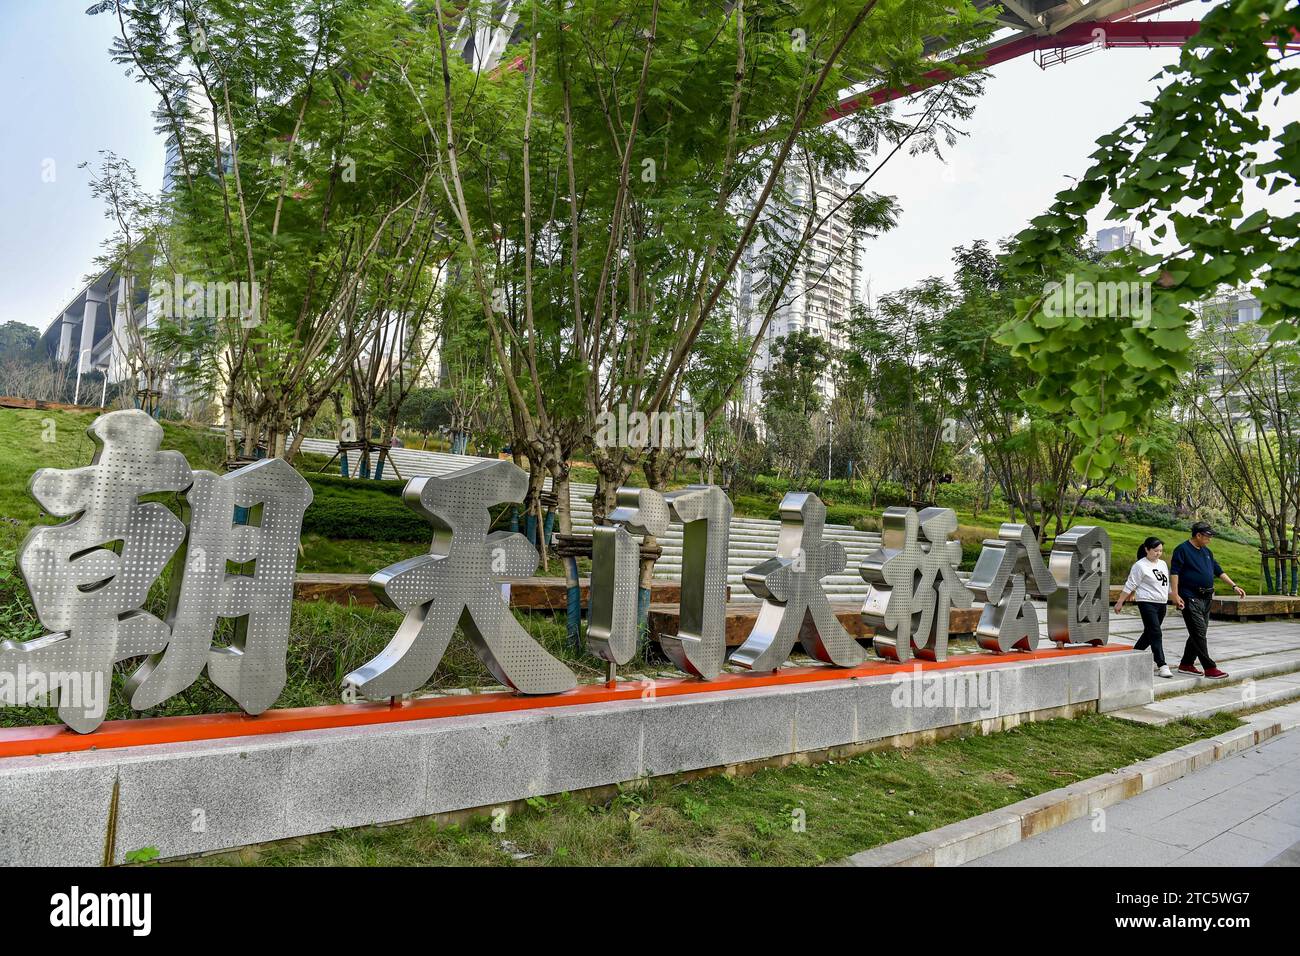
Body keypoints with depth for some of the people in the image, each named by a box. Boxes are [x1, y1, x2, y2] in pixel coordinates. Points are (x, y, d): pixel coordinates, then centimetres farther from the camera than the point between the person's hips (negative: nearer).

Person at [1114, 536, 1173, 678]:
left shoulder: (1163, 564, 14)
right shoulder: (1140, 566, -9)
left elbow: (1167, 585, 23)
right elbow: (1130, 586, -8)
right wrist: (1120, 602, -9)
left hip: (1161, 604, 8)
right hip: (1147, 603, -7)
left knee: (1149, 633, 13)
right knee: (1155, 633, -12)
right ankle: (1162, 666, -13)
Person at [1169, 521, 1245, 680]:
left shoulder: (1207, 552, 16)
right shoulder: (1182, 550, -8)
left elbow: (1218, 571, 22)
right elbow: (1174, 572, -13)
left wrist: (1234, 586, 15)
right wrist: (1175, 595, -20)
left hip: (1206, 598, 9)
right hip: (1191, 599, -9)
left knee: (1198, 633, 11)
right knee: (1199, 633, -9)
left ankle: (1186, 665, 20)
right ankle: (1210, 668, -9)